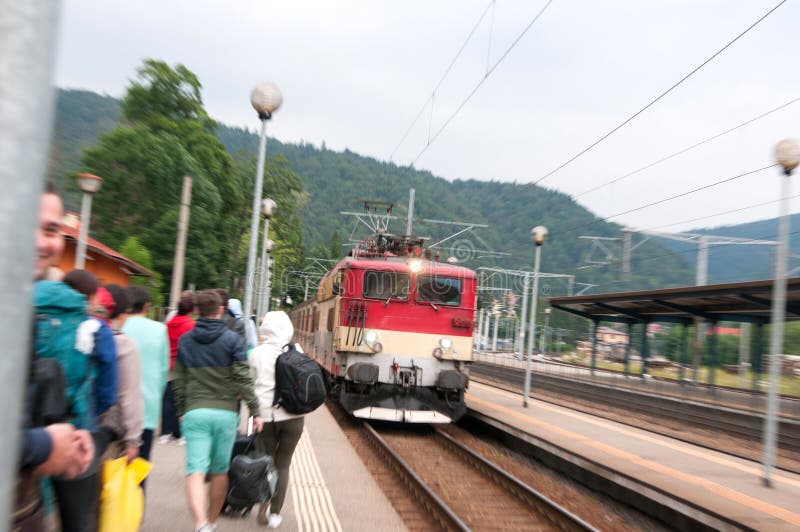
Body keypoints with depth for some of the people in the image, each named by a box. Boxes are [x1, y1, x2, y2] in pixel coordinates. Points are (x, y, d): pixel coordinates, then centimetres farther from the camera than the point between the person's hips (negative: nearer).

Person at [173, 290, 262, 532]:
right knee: (220, 471, 14)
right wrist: (255, 411, -1)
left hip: (194, 412, 1)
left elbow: (179, 381, 11)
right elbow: (243, 379, -6)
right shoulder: (232, 339, -1)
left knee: (196, 471, -7)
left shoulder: (185, 340, 7)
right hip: (225, 412, 0)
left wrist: (181, 411, 21)